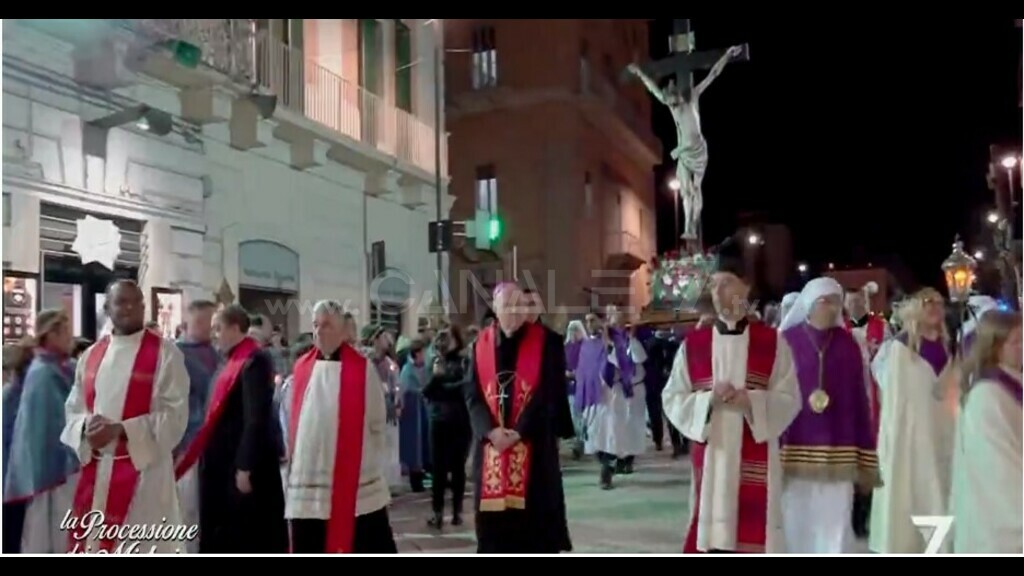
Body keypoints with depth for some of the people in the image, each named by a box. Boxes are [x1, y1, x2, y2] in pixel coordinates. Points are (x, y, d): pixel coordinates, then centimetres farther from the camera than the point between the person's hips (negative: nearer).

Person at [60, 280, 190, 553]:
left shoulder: (165, 353, -4)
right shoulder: (91, 356, 12)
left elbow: (175, 415, -11)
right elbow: (73, 409, 13)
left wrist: (121, 430, -20)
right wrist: (86, 427, -10)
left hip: (144, 469, -5)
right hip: (95, 469, 5)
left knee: (142, 546, -5)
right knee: (92, 543, 10)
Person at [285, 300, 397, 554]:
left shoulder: (363, 368, -5)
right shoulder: (301, 368, 6)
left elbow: (378, 422, -1)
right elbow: (293, 419, 13)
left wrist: (372, 463, 0)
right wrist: (293, 460, 12)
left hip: (357, 477, -4)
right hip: (308, 477, 4)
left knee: (374, 544, 5)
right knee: (308, 546, 10)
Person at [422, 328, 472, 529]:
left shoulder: (465, 362, -1)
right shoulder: (436, 363, 7)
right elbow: (427, 392, 2)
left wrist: (440, 388, -4)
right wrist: (435, 377, -10)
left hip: (460, 422, -1)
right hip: (439, 421, 1)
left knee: (458, 467, 3)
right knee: (438, 468, 1)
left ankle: (457, 511, 8)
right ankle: (437, 512, 2)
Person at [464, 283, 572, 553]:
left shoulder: (547, 343, -1)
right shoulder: (481, 345, 8)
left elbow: (550, 394, -6)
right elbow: (472, 393, 3)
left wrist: (520, 431, -14)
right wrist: (491, 430, -12)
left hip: (533, 445, -3)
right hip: (490, 445, 3)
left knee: (536, 518, -1)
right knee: (494, 520, 5)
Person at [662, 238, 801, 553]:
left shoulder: (772, 342, 2)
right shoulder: (693, 344, 5)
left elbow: (789, 399, -1)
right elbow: (671, 398, 2)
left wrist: (750, 401, -18)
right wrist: (708, 400, -15)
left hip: (755, 463, -1)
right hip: (710, 460, 1)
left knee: (754, 533, 0)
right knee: (712, 532, 3)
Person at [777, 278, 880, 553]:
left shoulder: (848, 345, 5)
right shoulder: (786, 341, -2)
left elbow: (860, 402, 5)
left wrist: (865, 461, 3)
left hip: (838, 457, 1)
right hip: (794, 455, -1)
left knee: (835, 528, 4)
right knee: (796, 527, 7)